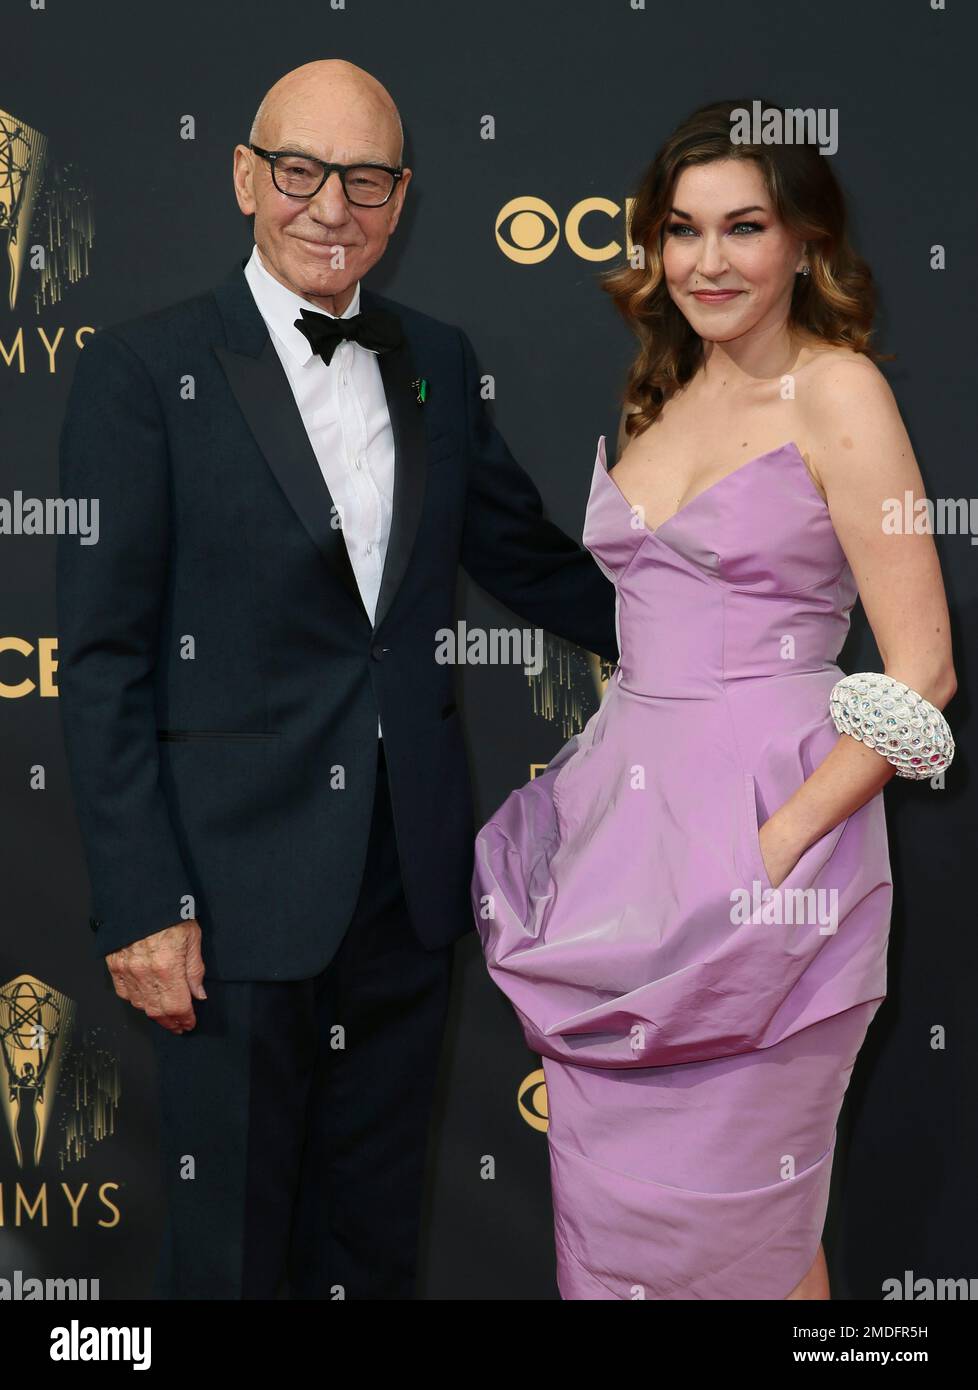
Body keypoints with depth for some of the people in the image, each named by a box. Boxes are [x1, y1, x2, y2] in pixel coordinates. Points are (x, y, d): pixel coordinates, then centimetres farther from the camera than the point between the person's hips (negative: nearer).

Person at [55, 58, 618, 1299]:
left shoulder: (437, 362, 8)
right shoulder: (144, 370, -7)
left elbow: (527, 557, 16)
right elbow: (102, 658, -9)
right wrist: (139, 905, -13)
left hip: (409, 875, 5)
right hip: (239, 886, -4)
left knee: (372, 1237, 20)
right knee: (231, 1243, 10)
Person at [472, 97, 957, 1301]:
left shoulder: (836, 390, -8)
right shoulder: (662, 393, 12)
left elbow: (921, 672, -13)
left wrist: (778, 848, -18)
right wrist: (592, 782, 6)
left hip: (767, 817, -6)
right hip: (621, 813, 6)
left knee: (738, 1209, 6)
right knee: (610, 1177, 13)